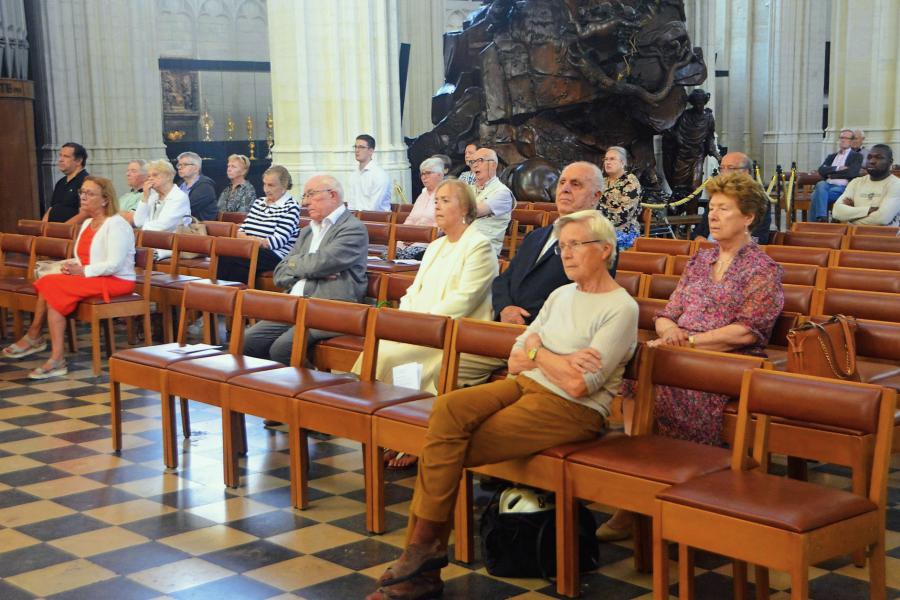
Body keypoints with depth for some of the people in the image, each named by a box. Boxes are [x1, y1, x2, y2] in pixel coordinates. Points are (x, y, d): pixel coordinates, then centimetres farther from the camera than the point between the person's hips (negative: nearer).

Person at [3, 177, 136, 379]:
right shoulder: (88, 223, 17)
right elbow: (82, 258, 20)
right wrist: (72, 266, -3)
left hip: (115, 281, -9)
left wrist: (83, 271, -20)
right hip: (89, 279, 9)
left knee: (51, 286, -23)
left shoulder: (116, 225, -12)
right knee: (48, 283, -13)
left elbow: (114, 265, -21)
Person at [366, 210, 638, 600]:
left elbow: (579, 385, -18)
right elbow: (515, 361, 9)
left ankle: (425, 546, -2)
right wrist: (559, 361, -11)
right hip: (526, 386, 7)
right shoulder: (562, 294, 14)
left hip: (572, 410, -7)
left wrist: (537, 349, -3)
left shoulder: (621, 309, -9)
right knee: (449, 408, -20)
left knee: (447, 449, -18)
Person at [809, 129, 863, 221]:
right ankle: (821, 218, -39)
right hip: (828, 185, 4)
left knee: (817, 194, -31)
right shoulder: (831, 156, 27)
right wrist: (837, 169, -5)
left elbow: (852, 172, -5)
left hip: (843, 188, -4)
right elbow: (821, 170, 9)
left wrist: (832, 173, 0)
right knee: (820, 185, -33)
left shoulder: (857, 156, 13)